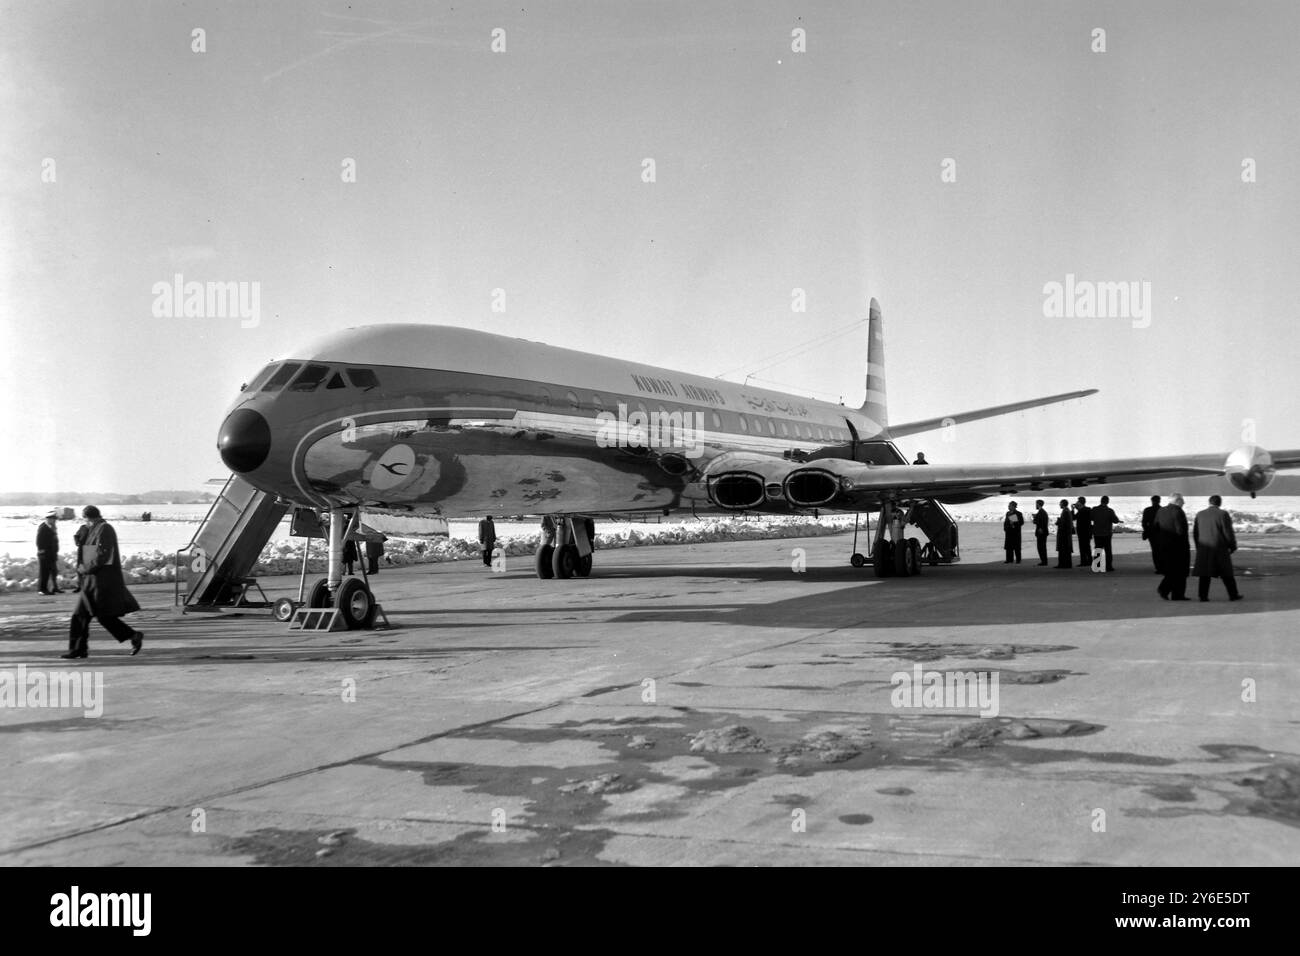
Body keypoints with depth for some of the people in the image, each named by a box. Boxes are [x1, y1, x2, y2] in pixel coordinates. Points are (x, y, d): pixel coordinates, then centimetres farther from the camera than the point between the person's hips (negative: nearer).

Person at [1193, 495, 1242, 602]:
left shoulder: (1200, 514, 4)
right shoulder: (1223, 514, -8)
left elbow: (1195, 532, 7)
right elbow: (1228, 532, -9)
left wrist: (1199, 547, 17)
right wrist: (1233, 546, 4)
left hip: (1204, 548, 3)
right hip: (1220, 549, -3)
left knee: (1205, 573, 5)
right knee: (1226, 573, 7)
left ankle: (1203, 596, -2)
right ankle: (1233, 595, 13)